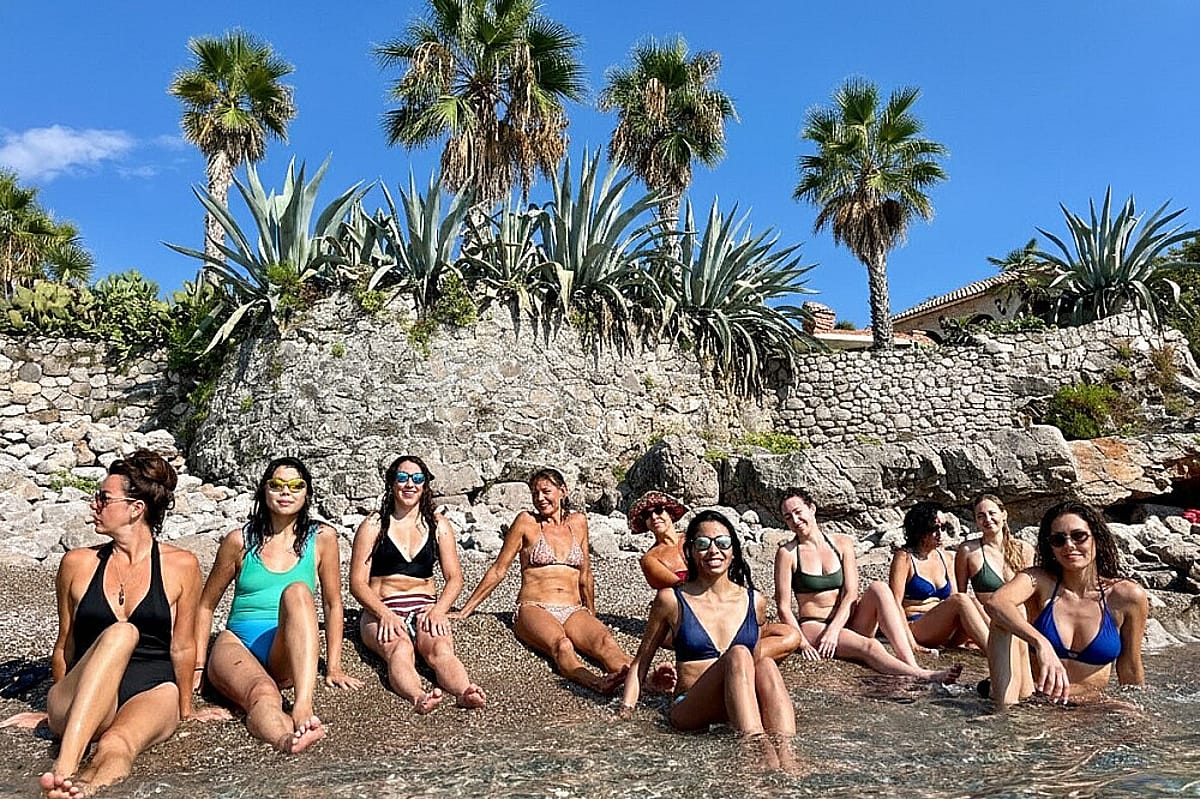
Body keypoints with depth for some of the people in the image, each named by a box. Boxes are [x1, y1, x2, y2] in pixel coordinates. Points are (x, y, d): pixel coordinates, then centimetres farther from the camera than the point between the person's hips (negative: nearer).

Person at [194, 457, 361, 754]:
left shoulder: (321, 538, 4)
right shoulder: (240, 540, 5)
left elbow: (333, 604, 8)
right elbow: (206, 605, 14)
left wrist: (334, 667, 3)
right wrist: (198, 667, 7)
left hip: (289, 655, 0)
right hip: (237, 643, 0)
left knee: (297, 591, -33)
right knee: (262, 693, -37)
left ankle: (303, 706, -51)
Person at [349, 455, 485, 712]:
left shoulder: (438, 525, 15)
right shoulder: (373, 525, 8)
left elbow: (455, 578, 11)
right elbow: (358, 583, 1)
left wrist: (438, 611, -10)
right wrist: (385, 614, -17)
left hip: (425, 609, 2)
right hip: (381, 611, -2)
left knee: (442, 648, -32)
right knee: (400, 649, -36)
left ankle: (465, 693, -60)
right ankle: (418, 697, -64)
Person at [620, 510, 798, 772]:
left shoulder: (755, 602, 11)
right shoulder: (672, 600, 3)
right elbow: (641, 661, 10)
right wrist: (625, 714, 0)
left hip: (742, 709, 3)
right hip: (689, 711, -3)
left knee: (766, 665, -30)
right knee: (738, 655, -30)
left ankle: (788, 762, -45)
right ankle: (760, 751, -45)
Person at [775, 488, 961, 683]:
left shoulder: (842, 544, 8)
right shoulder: (787, 553, -1)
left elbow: (851, 595, -2)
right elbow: (784, 607, -5)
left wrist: (833, 630, -17)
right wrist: (803, 643, -19)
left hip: (846, 623, 4)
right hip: (813, 628, -3)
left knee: (878, 588, -24)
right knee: (869, 646, -33)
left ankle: (912, 664, -36)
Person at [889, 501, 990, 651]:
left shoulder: (947, 559, 18)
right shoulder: (904, 557, -1)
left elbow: (952, 598, 16)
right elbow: (895, 602, -8)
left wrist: (968, 634, -2)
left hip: (946, 632, 6)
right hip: (915, 627, -6)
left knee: (973, 603, -22)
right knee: (961, 600, -28)